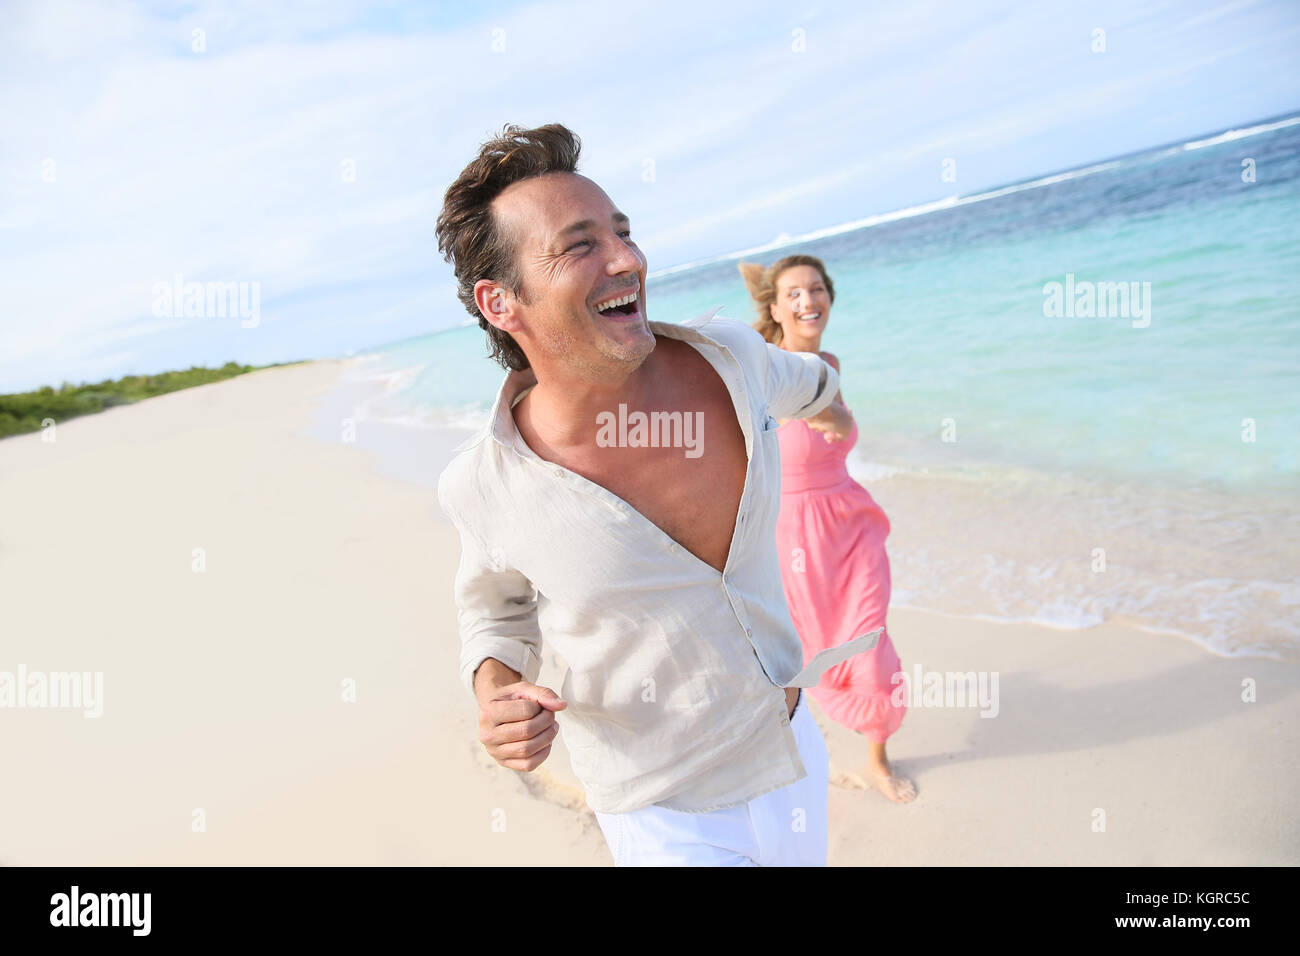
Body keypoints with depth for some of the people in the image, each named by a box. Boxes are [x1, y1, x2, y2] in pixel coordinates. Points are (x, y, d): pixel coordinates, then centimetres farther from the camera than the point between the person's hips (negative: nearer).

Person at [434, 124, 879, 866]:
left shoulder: (723, 352, -15)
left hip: (792, 748, 4)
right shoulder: (488, 483, -22)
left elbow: (796, 380, 11)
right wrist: (494, 685, -19)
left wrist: (827, 400, 33)